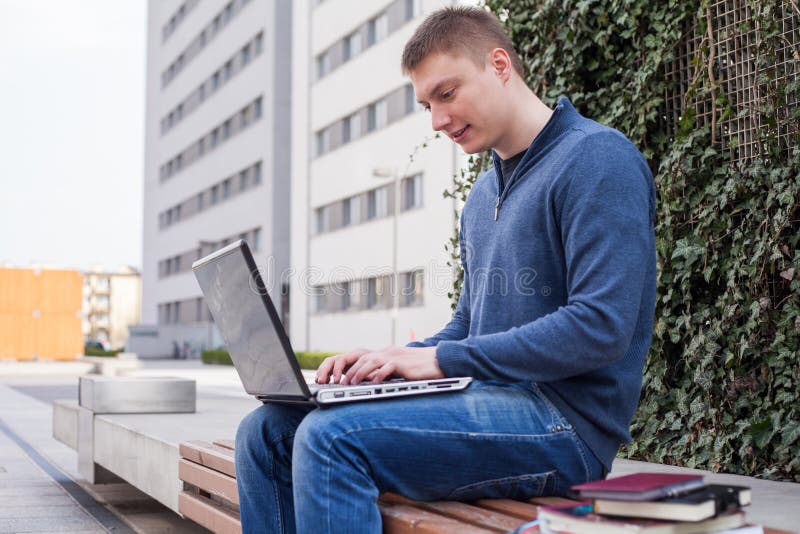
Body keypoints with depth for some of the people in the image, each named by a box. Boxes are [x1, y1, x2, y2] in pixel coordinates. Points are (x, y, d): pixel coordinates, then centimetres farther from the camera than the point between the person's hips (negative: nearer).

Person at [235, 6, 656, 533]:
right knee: (266, 432, -2)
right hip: (491, 403, 9)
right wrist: (392, 358, 3)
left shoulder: (596, 158, -10)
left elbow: (601, 327, -19)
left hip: (565, 419, -9)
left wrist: (440, 359, -16)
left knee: (331, 436, -27)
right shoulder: (483, 195, 19)